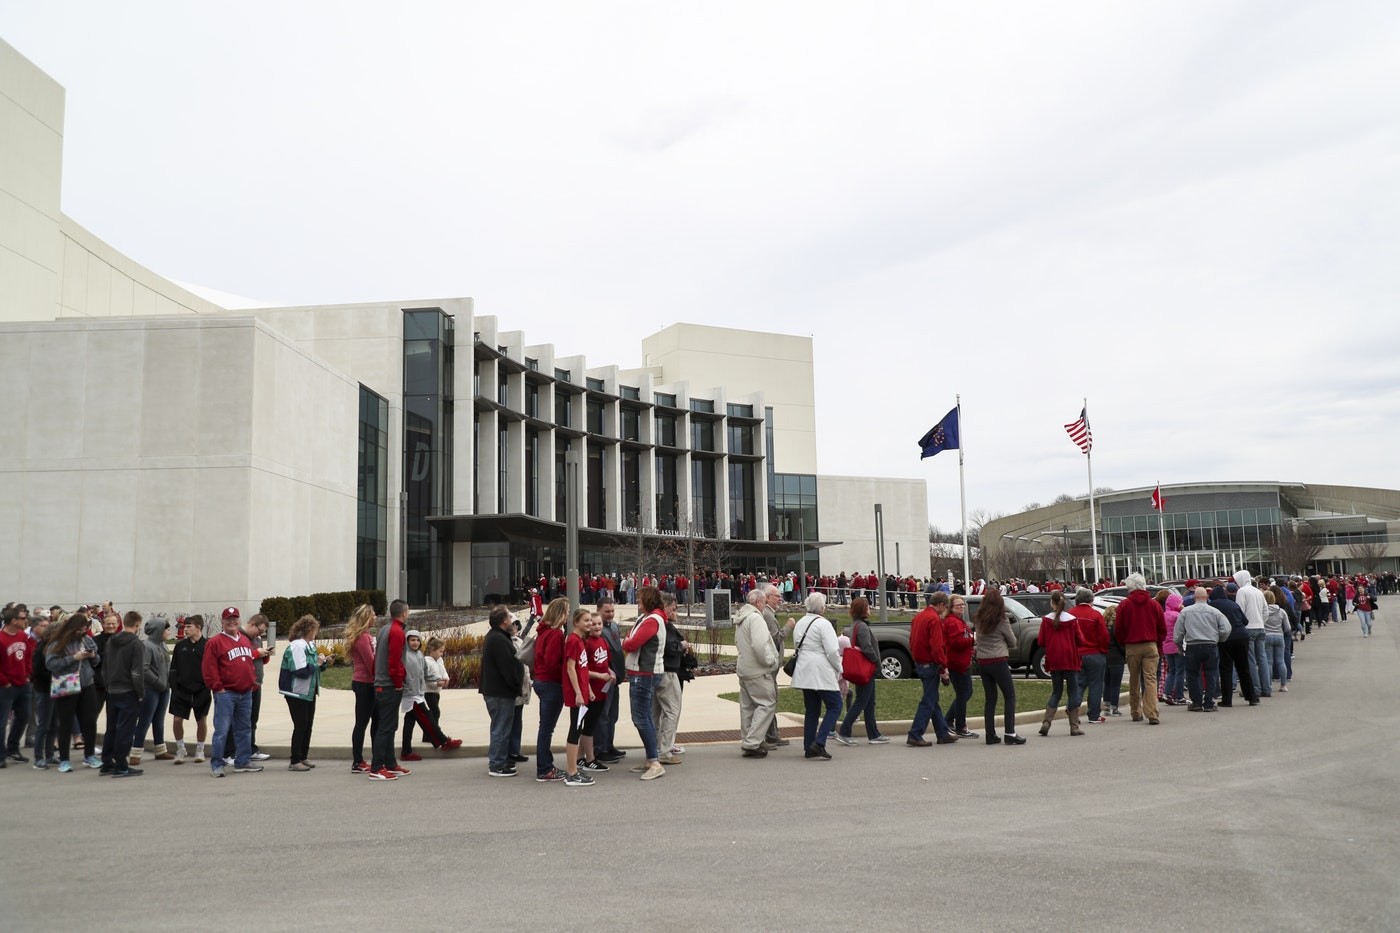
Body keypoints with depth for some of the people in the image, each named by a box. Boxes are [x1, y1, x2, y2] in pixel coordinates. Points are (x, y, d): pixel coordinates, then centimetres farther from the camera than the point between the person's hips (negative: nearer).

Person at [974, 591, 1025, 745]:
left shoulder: (978, 620, 5)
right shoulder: (1001, 621, -8)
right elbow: (1013, 642, 2)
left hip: (982, 662, 5)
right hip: (998, 661, -5)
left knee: (990, 698, 11)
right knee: (1010, 696, 4)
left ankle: (990, 734, 10)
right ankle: (1009, 733, -2)